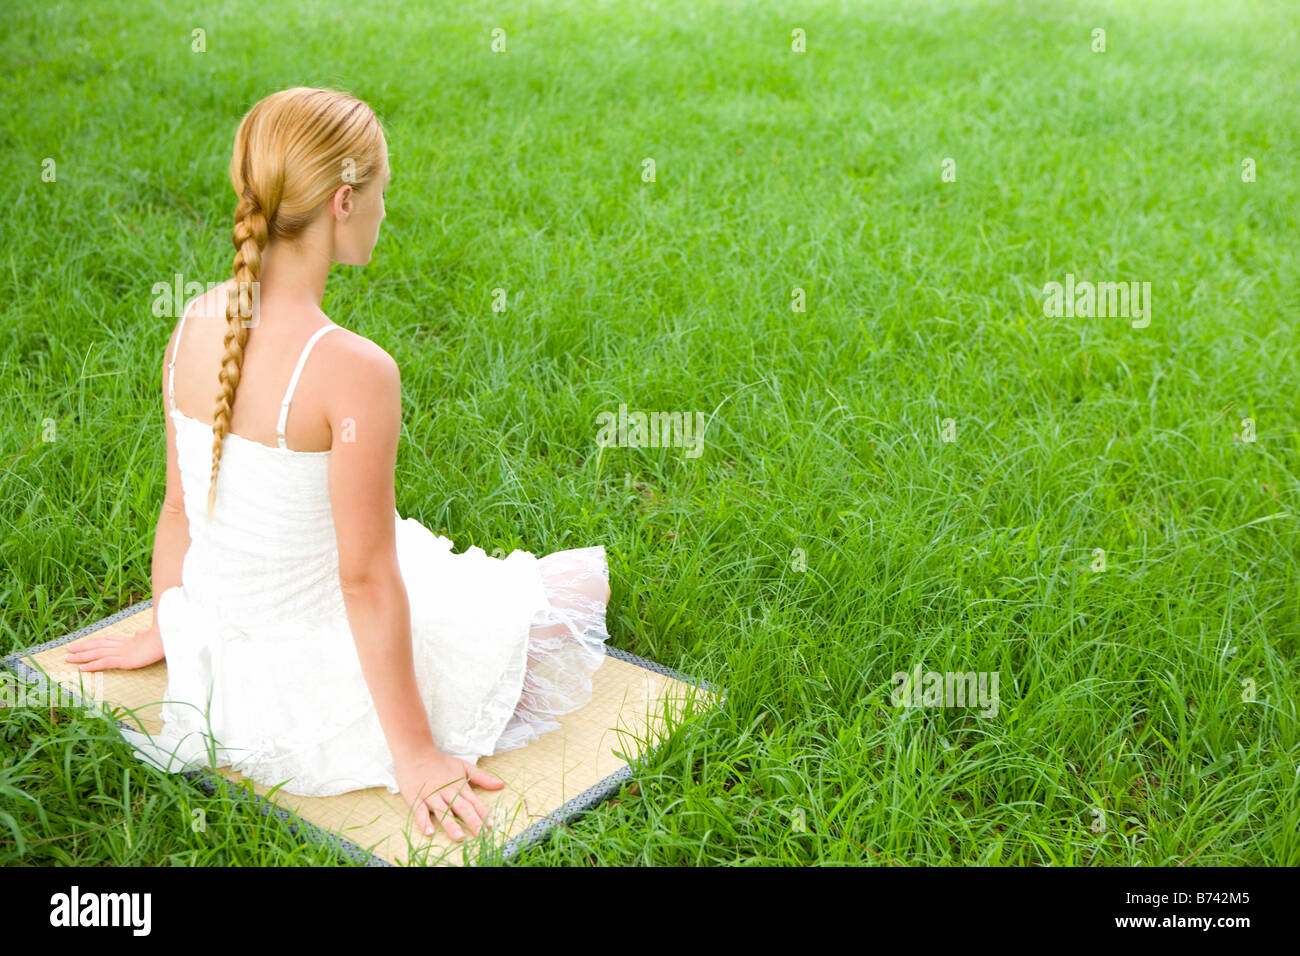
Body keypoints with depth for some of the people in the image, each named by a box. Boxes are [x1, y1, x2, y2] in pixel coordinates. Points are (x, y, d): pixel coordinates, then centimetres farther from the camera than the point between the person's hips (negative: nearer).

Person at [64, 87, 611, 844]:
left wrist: (165, 627, 22)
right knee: (583, 581, 10)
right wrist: (414, 754, -12)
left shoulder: (198, 323, -7)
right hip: (315, 688, -8)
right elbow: (367, 581, -22)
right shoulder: (355, 371, -28)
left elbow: (179, 506, 5)